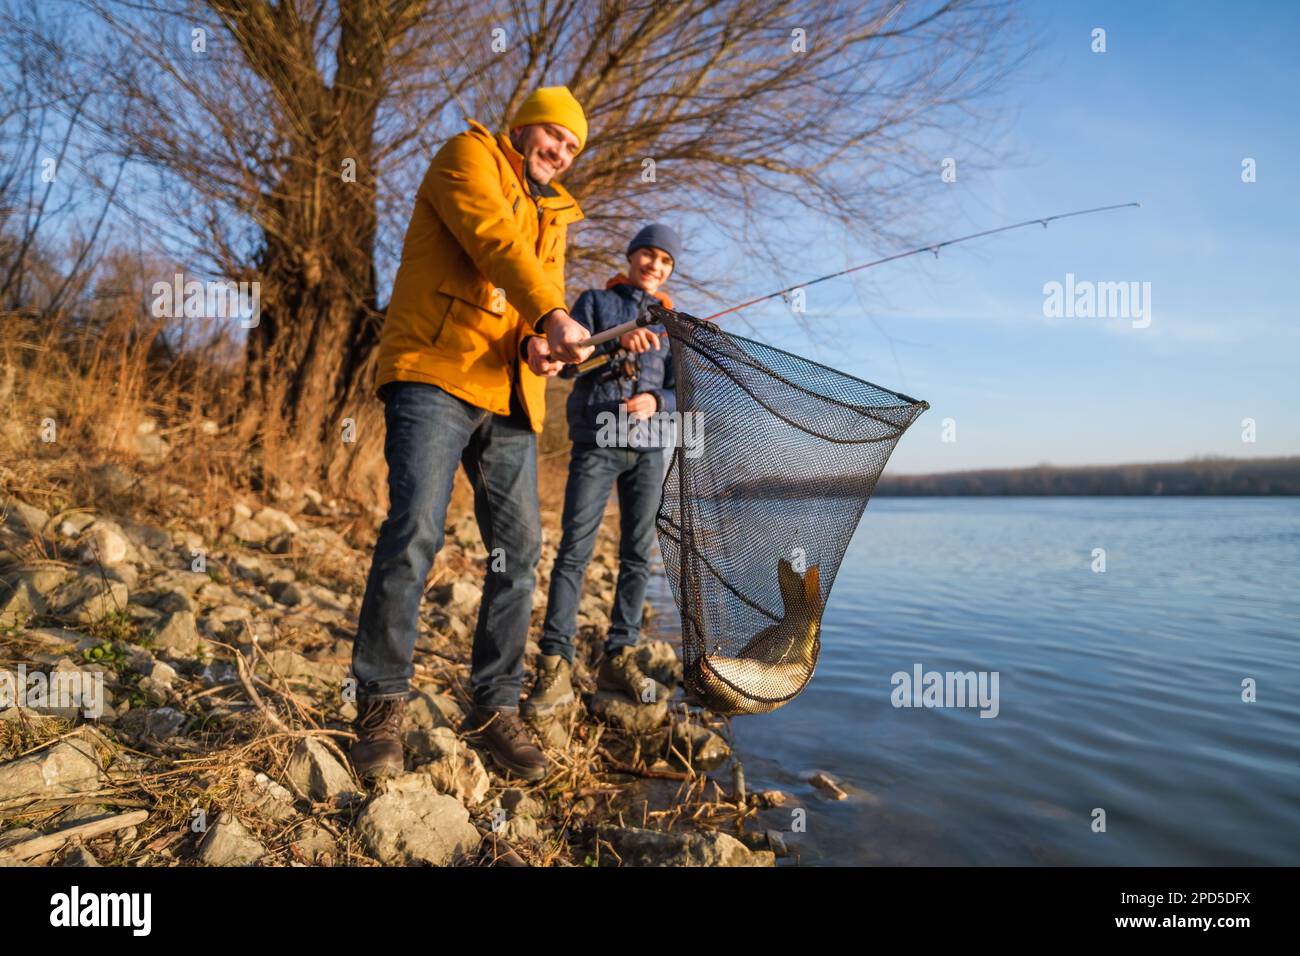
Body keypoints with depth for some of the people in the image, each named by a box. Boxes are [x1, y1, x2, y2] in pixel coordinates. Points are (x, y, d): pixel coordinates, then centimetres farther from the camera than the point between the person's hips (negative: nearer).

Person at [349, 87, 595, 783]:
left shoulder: (553, 215, 27)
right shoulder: (468, 155, 8)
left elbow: (547, 287, 14)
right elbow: (494, 239, -12)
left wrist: (543, 345, -11)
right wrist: (551, 315, -28)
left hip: (510, 393, 7)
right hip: (436, 370, -6)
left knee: (519, 550, 0)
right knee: (415, 530, -18)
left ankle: (495, 707, 11)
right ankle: (381, 704, -2)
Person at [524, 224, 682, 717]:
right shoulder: (596, 301, 9)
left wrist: (656, 401, -12)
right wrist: (617, 342, -21)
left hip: (648, 447, 3)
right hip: (596, 441, -3)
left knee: (638, 554, 0)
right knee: (575, 550, -10)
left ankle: (619, 657, 8)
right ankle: (555, 666, -10)